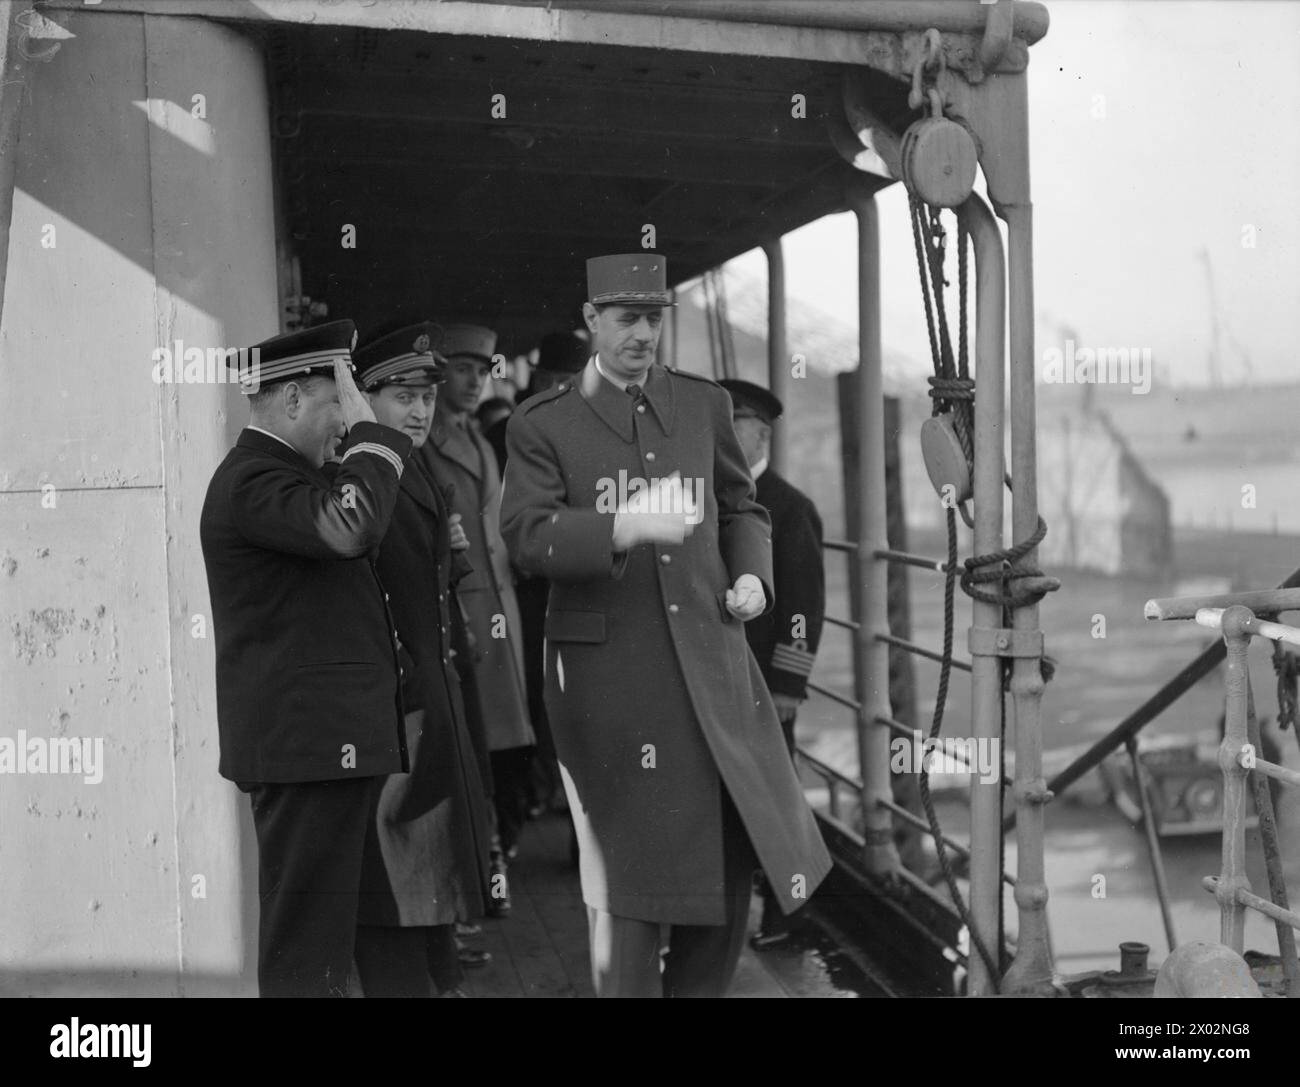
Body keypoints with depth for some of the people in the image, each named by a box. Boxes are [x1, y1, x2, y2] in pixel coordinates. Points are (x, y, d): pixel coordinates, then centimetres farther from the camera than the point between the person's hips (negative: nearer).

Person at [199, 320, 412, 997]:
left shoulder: (278, 473, 20)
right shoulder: (252, 479, -15)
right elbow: (350, 528, -31)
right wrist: (367, 428, -20)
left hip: (319, 741, 11)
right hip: (306, 741, -11)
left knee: (319, 943, 16)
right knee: (305, 955, -7)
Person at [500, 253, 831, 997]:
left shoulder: (704, 404, 11)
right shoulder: (544, 425, 0)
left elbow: (742, 508, 21)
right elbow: (528, 536, -11)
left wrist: (752, 574, 1)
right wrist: (621, 527, -27)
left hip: (710, 660, 4)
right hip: (608, 670, -3)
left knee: (733, 857, 6)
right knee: (630, 868, 3)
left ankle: (699, 989, 25)